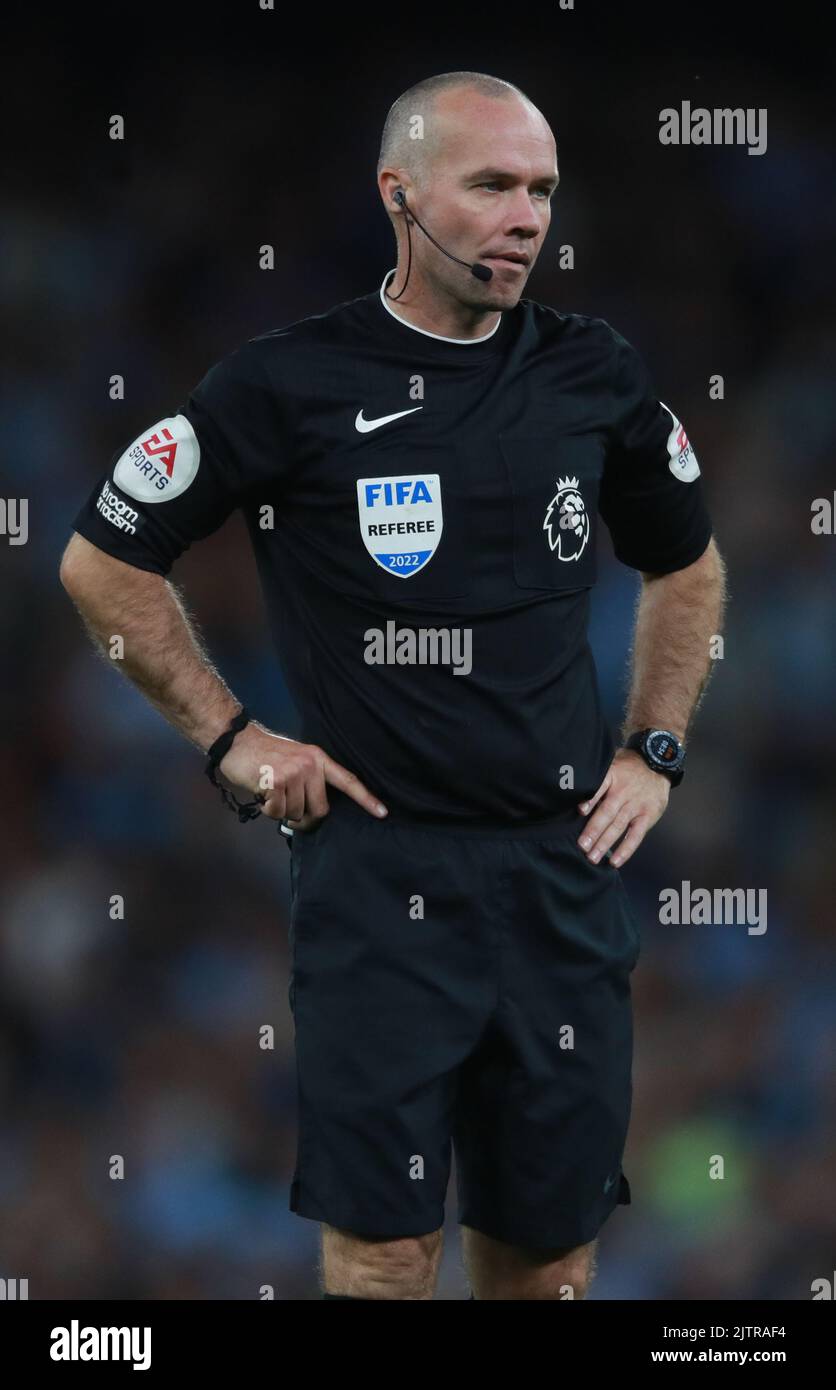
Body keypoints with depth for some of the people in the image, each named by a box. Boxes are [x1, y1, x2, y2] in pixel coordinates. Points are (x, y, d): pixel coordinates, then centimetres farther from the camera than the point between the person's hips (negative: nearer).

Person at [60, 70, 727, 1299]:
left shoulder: (593, 373, 5)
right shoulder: (294, 383, -7)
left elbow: (687, 566, 22)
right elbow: (104, 563, 3)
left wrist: (656, 752, 12)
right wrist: (231, 738, -1)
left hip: (563, 866, 4)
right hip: (381, 866, -4)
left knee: (549, 1249, 8)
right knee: (385, 1250, -5)